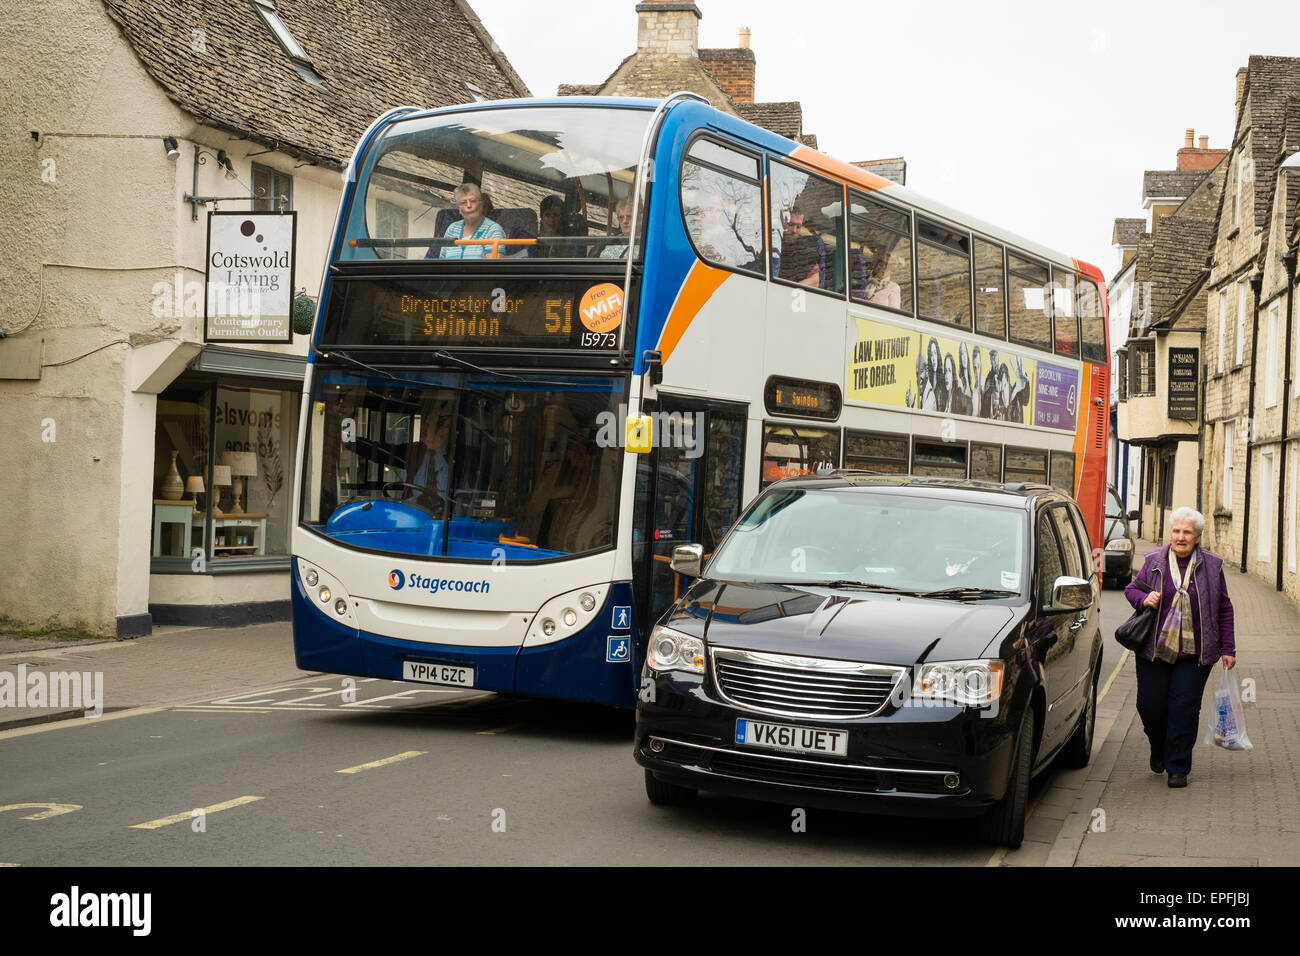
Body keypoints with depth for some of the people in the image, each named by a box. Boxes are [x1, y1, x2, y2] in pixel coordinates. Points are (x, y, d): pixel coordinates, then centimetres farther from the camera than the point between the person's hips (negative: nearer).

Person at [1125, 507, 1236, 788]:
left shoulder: (1211, 565, 3)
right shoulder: (1154, 561, 4)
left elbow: (1224, 609, 8)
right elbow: (1131, 588, 15)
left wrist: (1228, 649, 5)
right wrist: (1144, 598, -9)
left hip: (1194, 655, -1)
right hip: (1153, 649, 1)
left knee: (1184, 709, -3)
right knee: (1150, 705, 1)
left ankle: (1178, 767, 10)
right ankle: (1159, 749, 31)